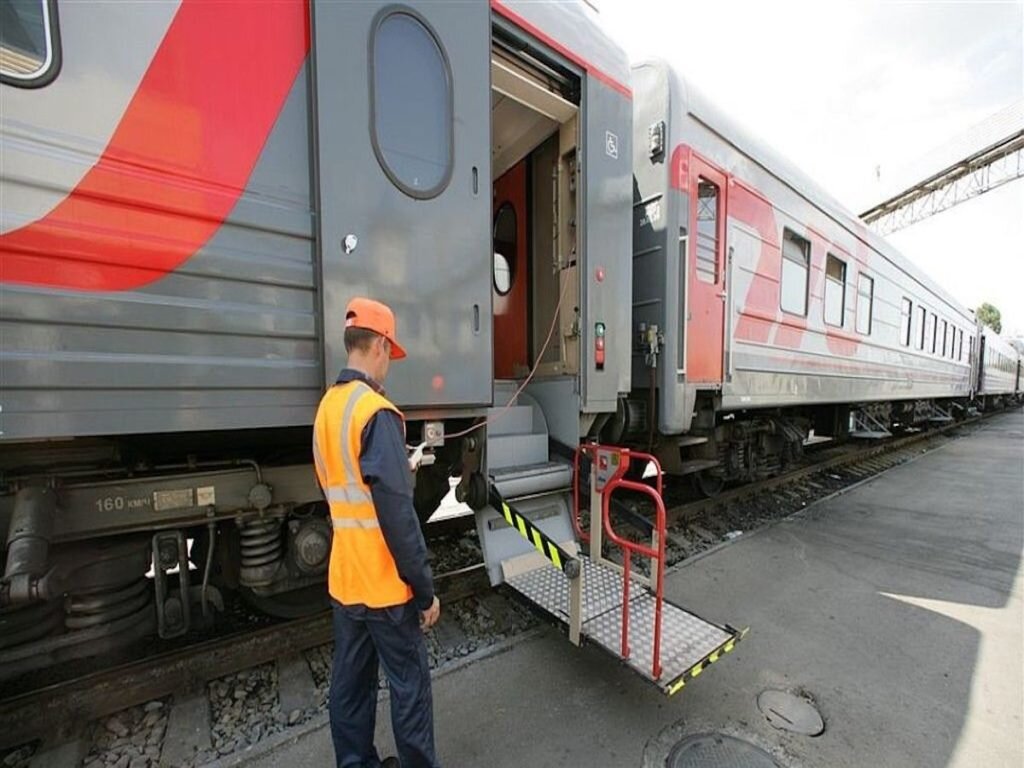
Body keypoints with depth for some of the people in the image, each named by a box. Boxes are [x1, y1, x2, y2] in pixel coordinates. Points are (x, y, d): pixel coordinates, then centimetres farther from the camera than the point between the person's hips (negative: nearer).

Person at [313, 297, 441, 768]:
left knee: (350, 682, 21)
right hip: (384, 584, -8)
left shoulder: (327, 408, 5)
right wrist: (425, 590, -14)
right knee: (409, 684, 12)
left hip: (343, 579, 8)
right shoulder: (376, 413, -22)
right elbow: (398, 516, -23)